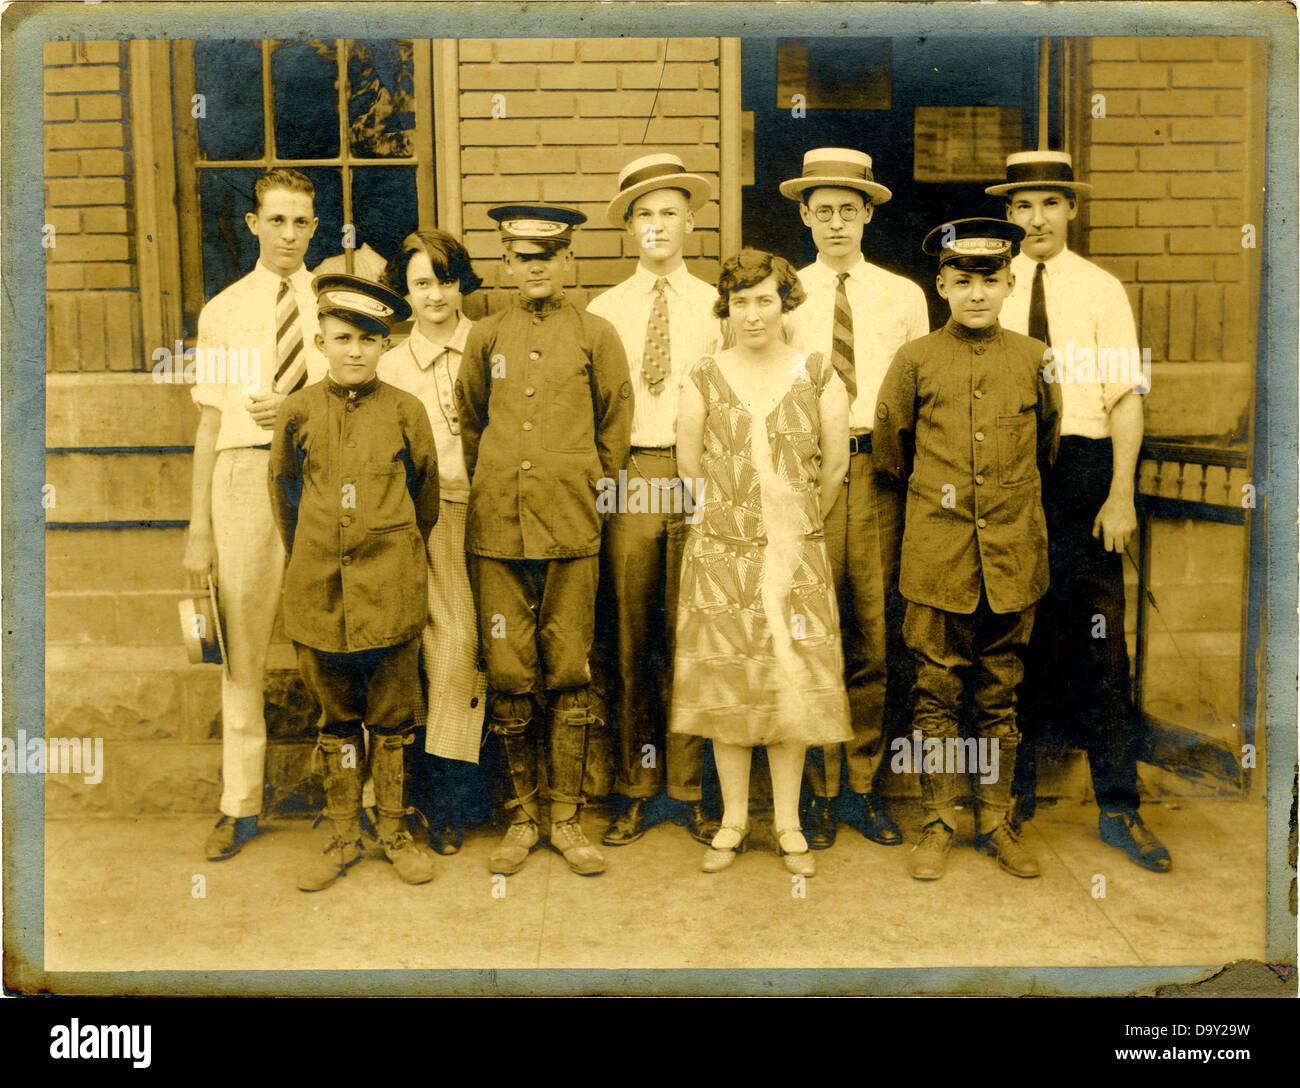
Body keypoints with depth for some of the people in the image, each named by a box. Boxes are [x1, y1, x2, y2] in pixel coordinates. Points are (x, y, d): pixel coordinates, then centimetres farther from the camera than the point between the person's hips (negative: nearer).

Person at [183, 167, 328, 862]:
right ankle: (241, 805, 15)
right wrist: (198, 528, 3)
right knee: (242, 642, 4)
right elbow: (210, 423, 7)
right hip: (245, 473, 0)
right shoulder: (222, 312, 9)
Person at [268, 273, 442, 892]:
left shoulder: (406, 412, -1)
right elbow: (283, 493, 15)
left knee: (391, 721, 8)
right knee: (336, 721, 12)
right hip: (318, 595, 1)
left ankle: (394, 832, 22)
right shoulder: (298, 412, 2)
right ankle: (343, 837, 24)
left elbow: (425, 493, 11)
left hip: (391, 596, -1)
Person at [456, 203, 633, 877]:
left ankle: (567, 818, 15)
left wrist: (589, 491, 10)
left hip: (571, 532, -1)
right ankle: (522, 817, 17)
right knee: (508, 677, 3)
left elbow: (616, 424, 12)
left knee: (568, 675, 3)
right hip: (496, 530, 2)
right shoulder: (485, 336, 11)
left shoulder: (596, 334, 5)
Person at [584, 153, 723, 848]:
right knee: (629, 639, 4)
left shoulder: (716, 306, 8)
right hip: (626, 478, 1)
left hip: (697, 475, 0)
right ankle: (637, 794, 16)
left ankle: (688, 791, 16)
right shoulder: (604, 309, 9)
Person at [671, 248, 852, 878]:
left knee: (793, 681, 4)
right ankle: (733, 818, 20)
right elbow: (689, 467, 4)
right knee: (726, 681, 5)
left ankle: (787, 823, 18)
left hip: (795, 554, 0)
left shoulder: (819, 380, 0)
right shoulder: (704, 382, 0)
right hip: (720, 553, 0)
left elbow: (835, 466, 5)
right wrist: (736, 517, 11)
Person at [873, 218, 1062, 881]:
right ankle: (939, 822, 17)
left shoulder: (1034, 359, 5)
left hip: (1014, 556, 2)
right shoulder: (915, 360, 1)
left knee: (1000, 693, 10)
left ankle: (995, 821, 22)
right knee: (936, 691, 4)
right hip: (937, 556, -1)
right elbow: (887, 450, 11)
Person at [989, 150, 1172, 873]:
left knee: (1100, 635, -2)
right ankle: (1019, 785, 23)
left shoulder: (1102, 290, 4)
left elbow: (1127, 397, -1)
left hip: (1083, 466, -1)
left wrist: (1121, 494, -11)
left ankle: (1119, 807, 8)